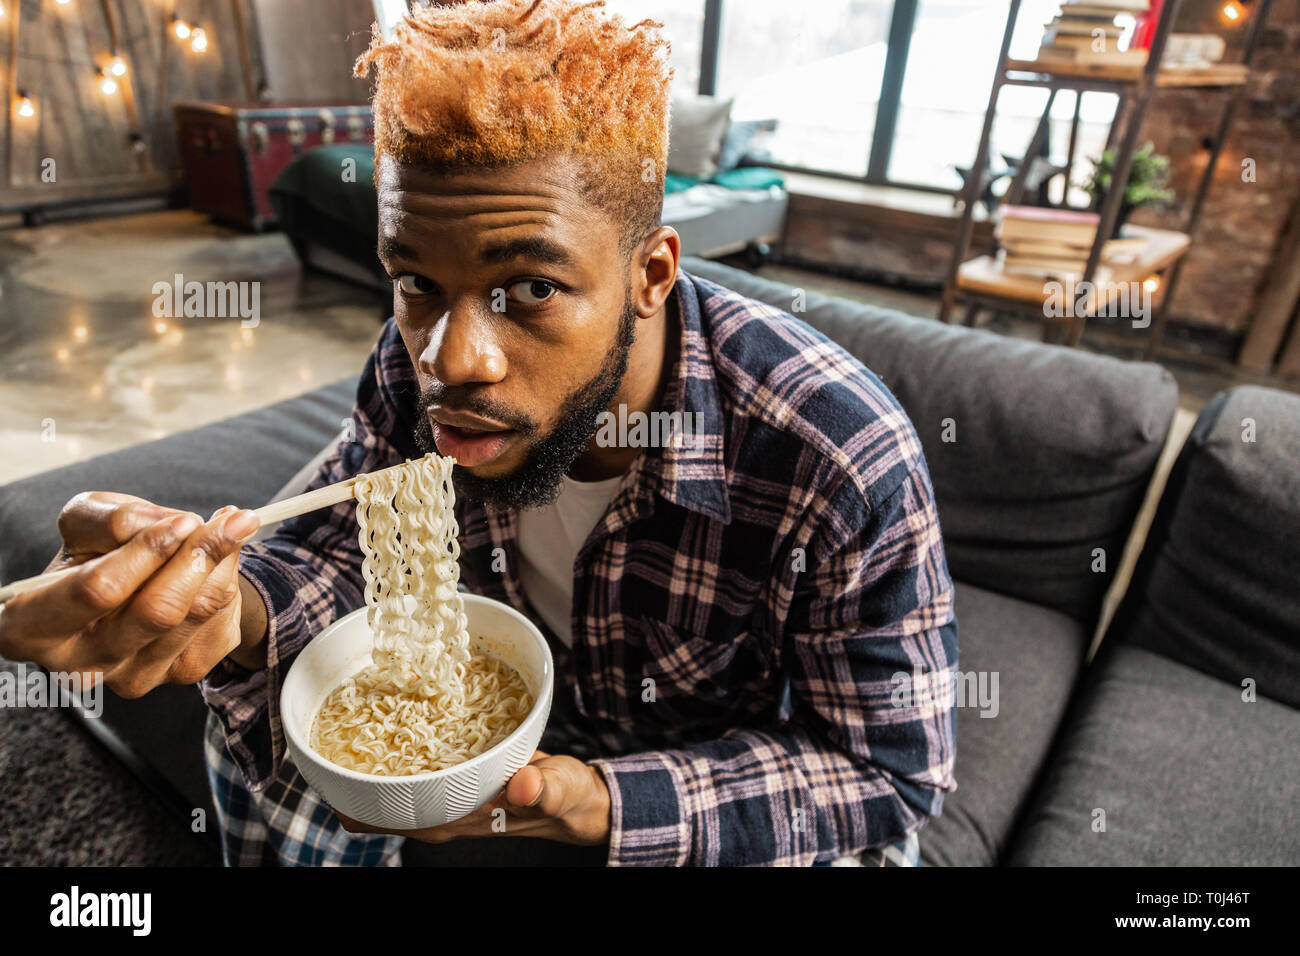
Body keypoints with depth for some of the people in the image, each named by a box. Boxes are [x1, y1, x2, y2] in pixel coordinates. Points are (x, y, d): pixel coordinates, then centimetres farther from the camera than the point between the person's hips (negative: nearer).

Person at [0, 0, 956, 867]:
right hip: (522, 714, 3)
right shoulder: (418, 367, -20)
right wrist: (233, 614, -36)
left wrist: (597, 808, -36)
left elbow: (890, 770, -23)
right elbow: (338, 554, -11)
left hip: (725, 760, -1)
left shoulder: (846, 461, -34)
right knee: (269, 727, -6)